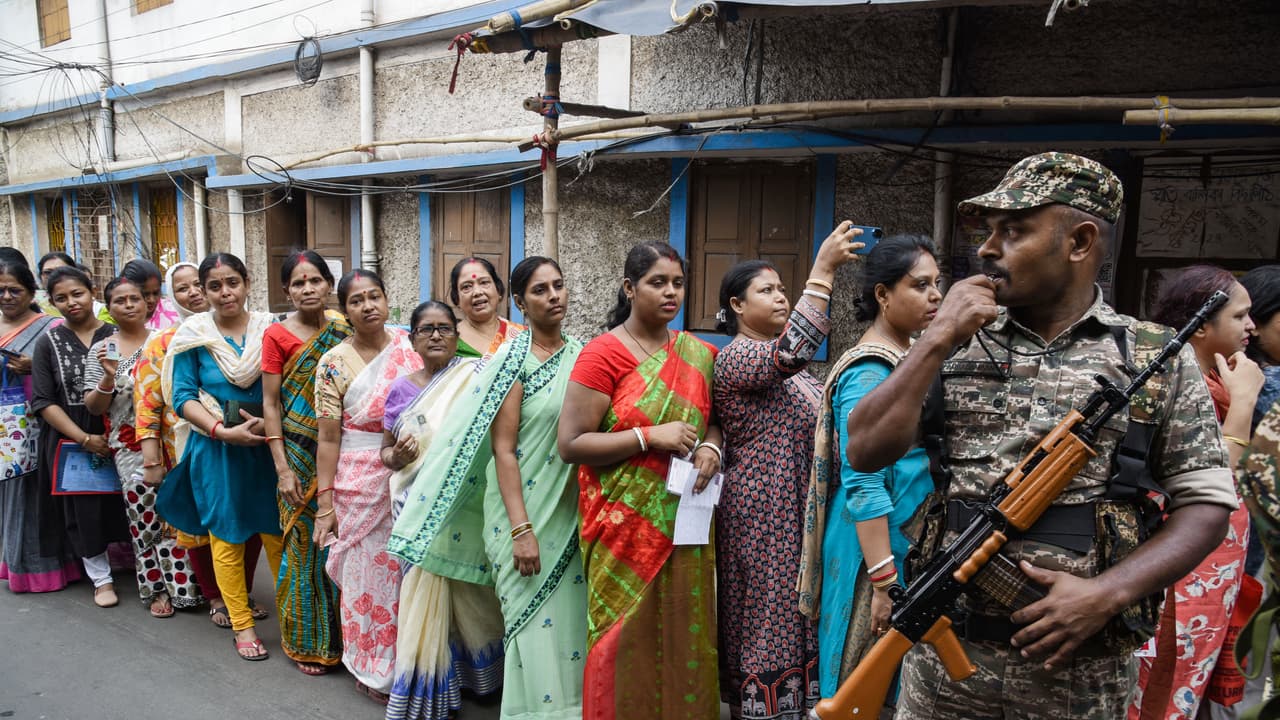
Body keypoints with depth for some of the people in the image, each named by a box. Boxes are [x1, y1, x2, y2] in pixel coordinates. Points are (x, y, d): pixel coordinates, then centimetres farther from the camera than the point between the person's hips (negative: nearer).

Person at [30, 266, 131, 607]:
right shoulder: (48, 342, 0)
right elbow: (42, 401, -3)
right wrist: (84, 439, -12)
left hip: (117, 436, 0)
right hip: (70, 440, 0)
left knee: (121, 502, 4)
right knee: (83, 508, 6)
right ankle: (101, 577, 21)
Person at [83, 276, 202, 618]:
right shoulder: (101, 351, 4)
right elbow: (94, 408, 3)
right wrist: (108, 377, -14)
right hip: (130, 447, 0)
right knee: (144, 518, 1)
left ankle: (183, 583, 12)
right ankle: (157, 588, 15)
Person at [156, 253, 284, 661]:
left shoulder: (269, 329, 1)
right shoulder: (192, 335, -1)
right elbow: (182, 397, -3)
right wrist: (224, 431, -14)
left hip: (267, 443, 1)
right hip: (216, 448, 0)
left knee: (277, 531, 4)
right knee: (226, 536, 7)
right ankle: (242, 624, 20)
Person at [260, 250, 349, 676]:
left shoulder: (345, 330, 5)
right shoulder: (277, 335, -4)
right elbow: (270, 404, -4)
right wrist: (282, 469, -9)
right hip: (299, 453, -3)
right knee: (305, 544, 5)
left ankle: (340, 634, 26)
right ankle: (306, 641, 22)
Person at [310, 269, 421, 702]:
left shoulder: (411, 345, 1)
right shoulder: (334, 364, -6)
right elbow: (328, 439, -5)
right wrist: (325, 505, -6)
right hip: (361, 483, -2)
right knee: (368, 571, 8)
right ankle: (373, 667, 28)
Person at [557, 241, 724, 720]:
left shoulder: (697, 354, 7)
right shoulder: (602, 354, -9)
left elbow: (714, 416, 19)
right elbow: (570, 444, -13)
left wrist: (710, 447, -4)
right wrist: (651, 436, -20)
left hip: (686, 522, 5)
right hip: (625, 524, -4)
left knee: (684, 633, 12)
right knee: (627, 636, 4)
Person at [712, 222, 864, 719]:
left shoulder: (784, 363, 14)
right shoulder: (736, 356, -14)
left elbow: (817, 419, 22)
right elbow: (792, 352, -33)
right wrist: (822, 271, -33)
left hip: (802, 510, 9)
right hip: (764, 513, -9)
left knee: (799, 620, 15)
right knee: (769, 624, 1)